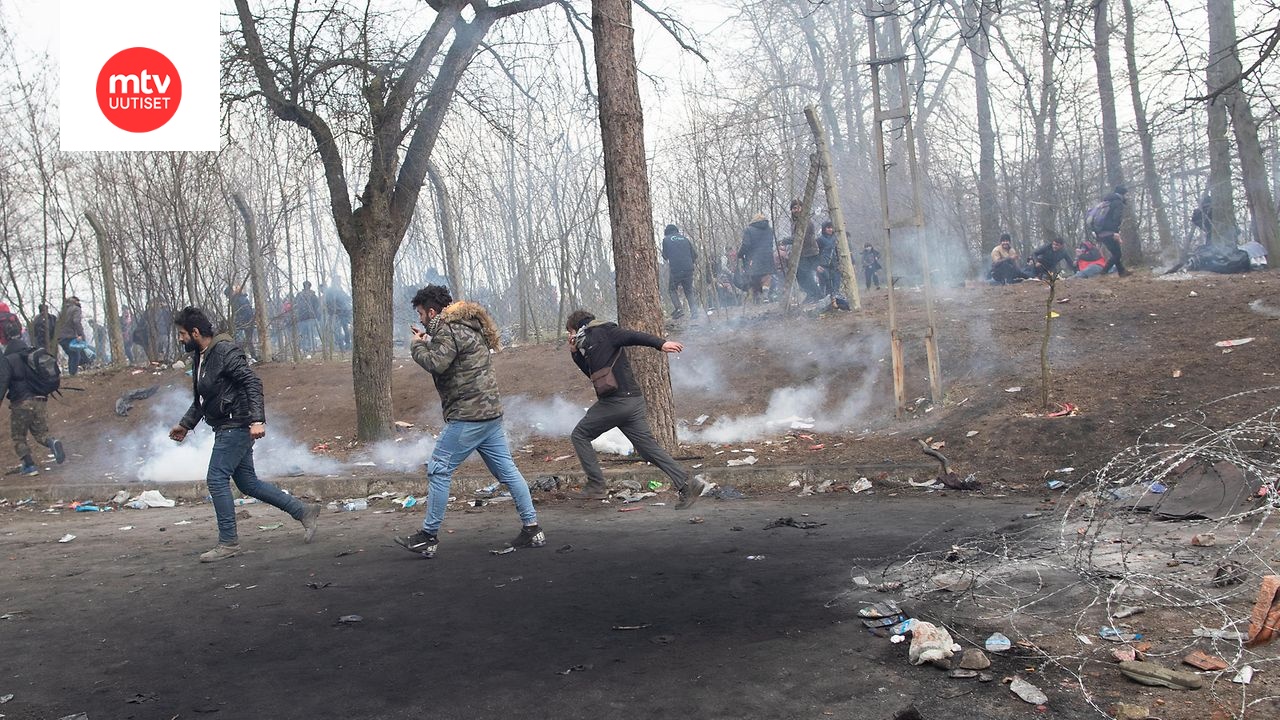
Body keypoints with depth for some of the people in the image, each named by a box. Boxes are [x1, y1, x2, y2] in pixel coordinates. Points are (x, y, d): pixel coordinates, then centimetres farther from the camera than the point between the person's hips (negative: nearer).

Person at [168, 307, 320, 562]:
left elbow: (253, 383, -21)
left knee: (216, 479, -9)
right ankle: (303, 511, 18)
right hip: (225, 428, 10)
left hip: (237, 426, -10)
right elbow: (200, 399, 28)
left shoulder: (226, 351, -15)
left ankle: (228, 542, -1)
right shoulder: (199, 357, 15)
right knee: (247, 482, 11)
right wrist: (186, 424, 27)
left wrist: (257, 420, -30)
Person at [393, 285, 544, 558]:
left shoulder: (449, 329, -12)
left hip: (467, 417, -10)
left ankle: (428, 537, 6)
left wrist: (417, 345, -6)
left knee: (439, 471, -1)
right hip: (491, 412, 10)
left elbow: (435, 364, -24)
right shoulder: (469, 326, 18)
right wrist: (428, 341, 16)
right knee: (506, 470, 9)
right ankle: (532, 529, 11)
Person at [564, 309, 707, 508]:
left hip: (614, 402, -9)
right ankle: (687, 485, -4)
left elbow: (633, 336, -15)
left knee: (579, 436, 8)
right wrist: (576, 353, 22)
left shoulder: (603, 332, -2)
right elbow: (592, 373, 34)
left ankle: (596, 486, 6)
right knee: (649, 447, 4)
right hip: (633, 402, 9)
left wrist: (660, 343, -28)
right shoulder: (589, 344, 25)